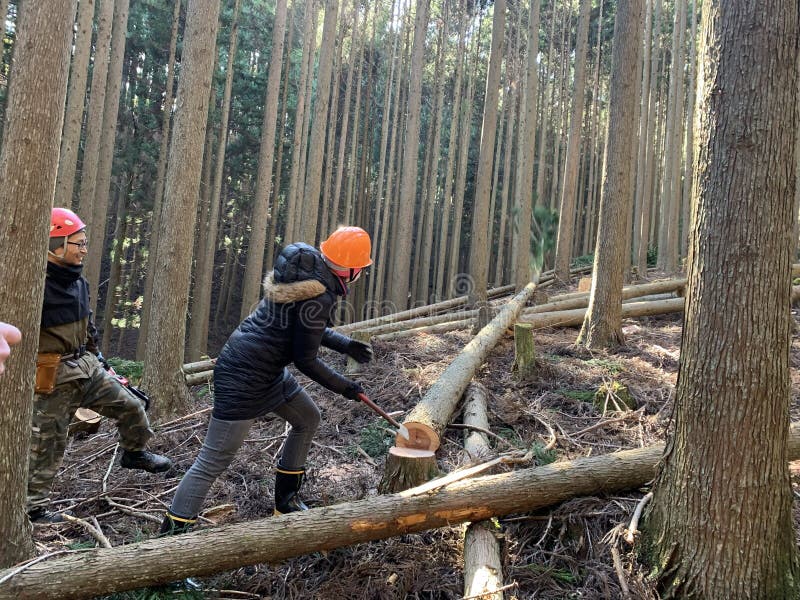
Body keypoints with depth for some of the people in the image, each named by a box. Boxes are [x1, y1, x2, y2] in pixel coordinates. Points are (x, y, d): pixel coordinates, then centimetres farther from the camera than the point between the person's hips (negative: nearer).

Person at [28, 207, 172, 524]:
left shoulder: (78, 281, 5)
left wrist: (99, 360, 24)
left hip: (87, 367, 7)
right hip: (54, 378, -7)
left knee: (131, 407, 12)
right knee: (47, 445, 5)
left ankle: (134, 453, 37)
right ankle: (33, 507, 22)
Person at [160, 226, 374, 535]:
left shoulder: (305, 272, 4)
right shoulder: (320, 297, -23)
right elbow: (305, 360, -16)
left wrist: (347, 345, 15)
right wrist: (343, 387, -3)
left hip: (268, 371, 10)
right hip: (243, 378, -10)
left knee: (308, 419, 22)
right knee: (213, 461, -4)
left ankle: (286, 499, 34)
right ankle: (171, 533, 5)